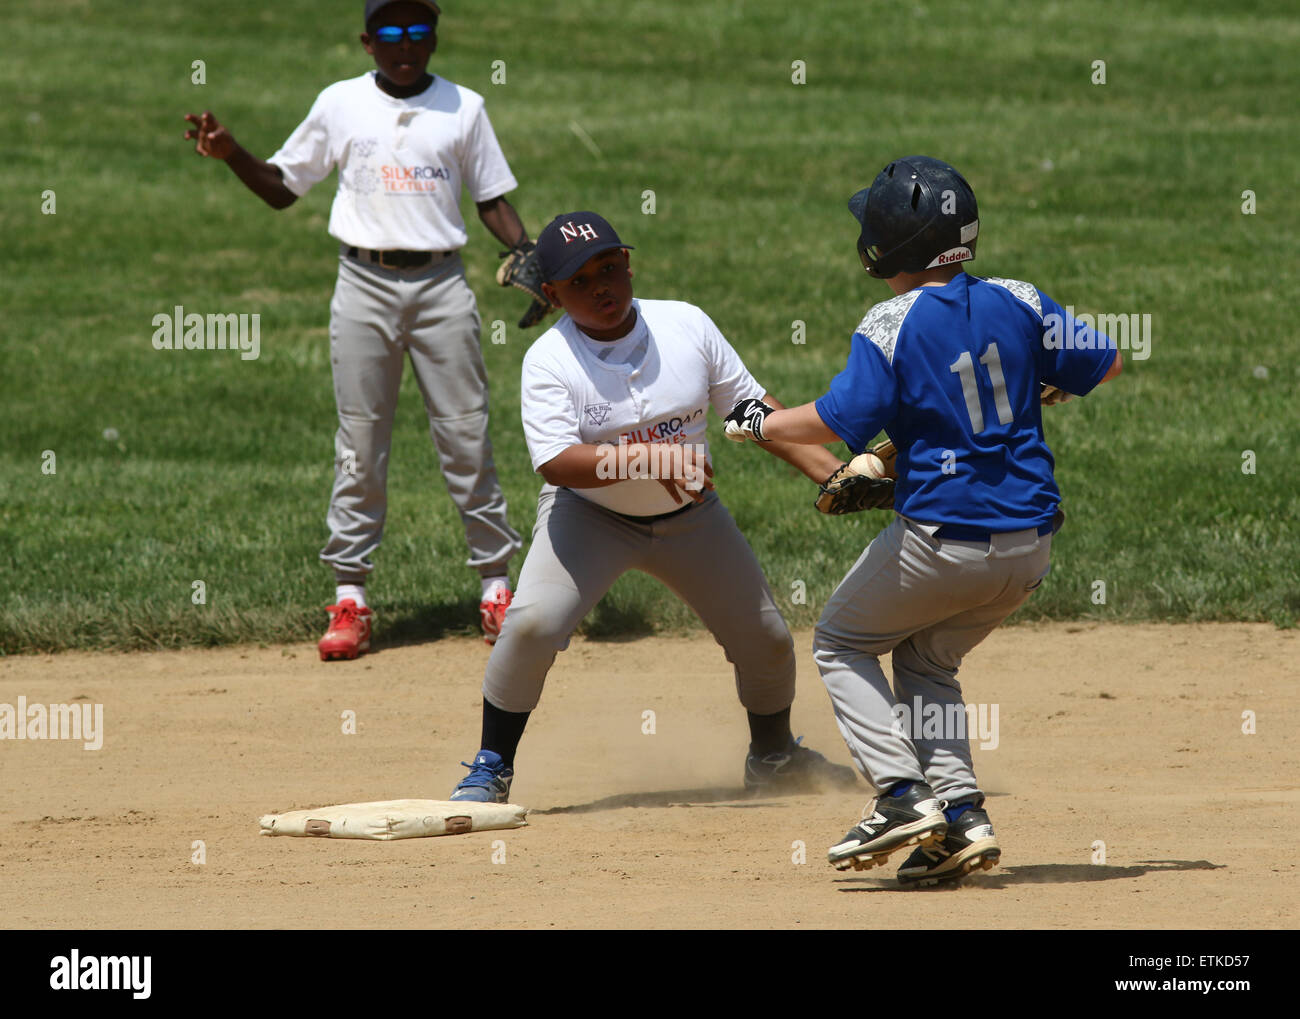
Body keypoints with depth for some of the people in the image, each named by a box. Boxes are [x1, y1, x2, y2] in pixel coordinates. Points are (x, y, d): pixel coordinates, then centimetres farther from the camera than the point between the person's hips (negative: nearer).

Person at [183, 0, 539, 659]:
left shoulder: (462, 108, 6)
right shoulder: (339, 105, 6)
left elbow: (491, 200, 10)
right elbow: (281, 189, 11)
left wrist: (526, 251, -8)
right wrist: (231, 155, -6)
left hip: (441, 286, 0)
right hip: (364, 287, 0)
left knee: (466, 437, 0)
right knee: (359, 444, 0)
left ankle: (495, 585, 7)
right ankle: (349, 598, 3)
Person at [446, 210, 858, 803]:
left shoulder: (687, 326, -12)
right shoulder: (548, 361, -22)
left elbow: (750, 407, -4)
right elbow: (555, 462, -33)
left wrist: (830, 471, -11)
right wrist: (646, 459, -45)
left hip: (691, 518, 3)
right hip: (589, 517, -3)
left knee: (765, 641, 7)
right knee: (532, 622, -24)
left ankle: (773, 756, 37)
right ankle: (491, 768, -6)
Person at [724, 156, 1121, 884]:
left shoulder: (892, 326, -12)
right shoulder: (1017, 303, 3)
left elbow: (838, 420, -17)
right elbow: (1104, 363, 8)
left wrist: (758, 423, -1)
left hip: (943, 539, -6)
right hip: (1030, 544, 6)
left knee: (842, 642, 16)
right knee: (925, 661, 25)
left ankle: (902, 795, -2)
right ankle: (962, 816, 8)